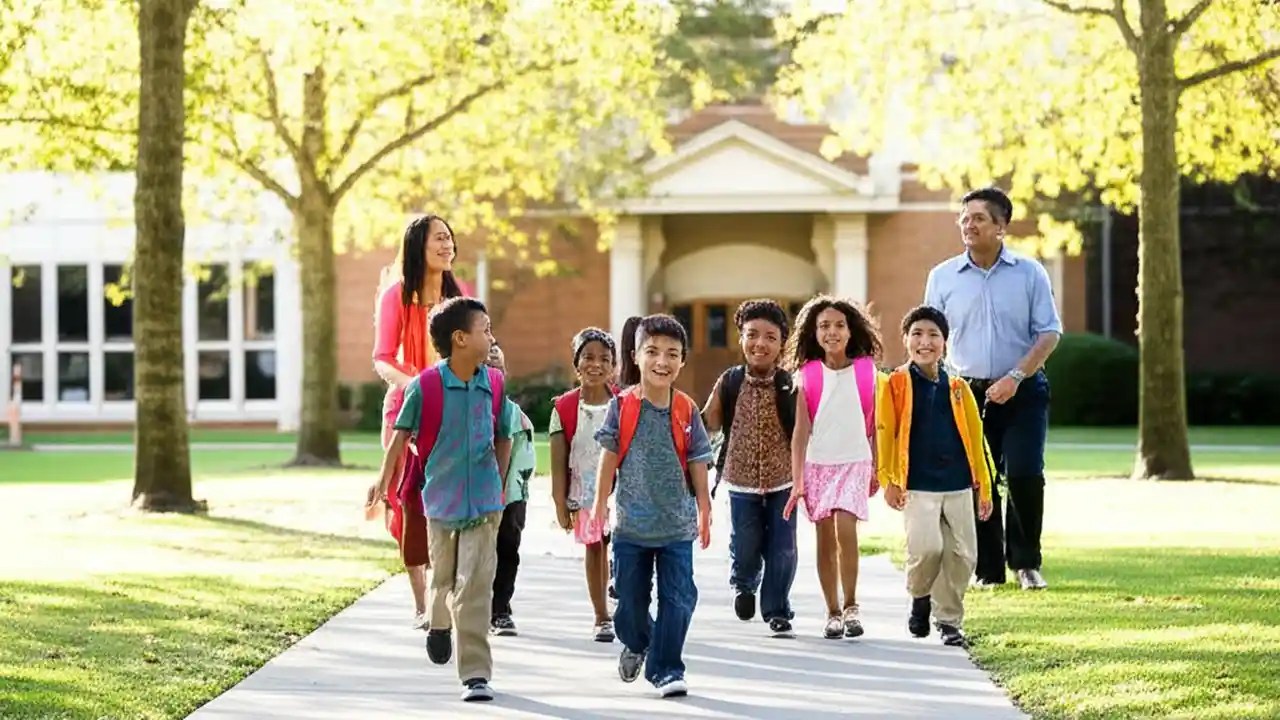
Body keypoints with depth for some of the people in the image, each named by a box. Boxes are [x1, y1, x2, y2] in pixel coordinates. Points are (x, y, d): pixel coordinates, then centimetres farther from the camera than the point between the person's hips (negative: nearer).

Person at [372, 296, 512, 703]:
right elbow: (401, 436, -3)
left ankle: (476, 673, -6)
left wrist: (496, 484, 6)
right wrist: (383, 485, -4)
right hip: (440, 499, 0)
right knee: (443, 581, 16)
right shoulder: (425, 386, -11)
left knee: (475, 588, -8)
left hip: (484, 503, 0)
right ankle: (438, 623, 50)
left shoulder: (494, 384, -3)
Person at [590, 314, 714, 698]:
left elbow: (697, 464, 3)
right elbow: (609, 456, 0)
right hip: (631, 523, 0)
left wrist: (704, 513, 5)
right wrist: (600, 503, -2)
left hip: (677, 526, 0)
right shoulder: (622, 407, -4)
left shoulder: (686, 411, -2)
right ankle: (637, 645, 40)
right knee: (630, 600, 12)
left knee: (677, 598, -6)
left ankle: (666, 668, 3)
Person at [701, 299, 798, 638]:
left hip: (782, 482, 0)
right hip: (742, 483, 0)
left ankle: (778, 612, 16)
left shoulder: (790, 385, -5)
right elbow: (706, 424, 2)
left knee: (782, 552, -1)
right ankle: (743, 584, 35)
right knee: (744, 549, 2)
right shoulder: (729, 383, -2)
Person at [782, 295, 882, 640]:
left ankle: (851, 605, -6)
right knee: (826, 539, 4)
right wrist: (797, 481, -7)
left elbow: (873, 424, 9)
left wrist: (876, 468, 12)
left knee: (845, 529, -18)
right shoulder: (808, 375, -1)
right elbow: (801, 430, -2)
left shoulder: (866, 370, 0)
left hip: (855, 462, -1)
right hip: (818, 464, 1)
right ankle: (833, 612, 12)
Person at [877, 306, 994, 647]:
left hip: (958, 485, 4)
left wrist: (984, 487, 10)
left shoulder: (958, 388, 10)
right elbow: (884, 434, -1)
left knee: (962, 555, 1)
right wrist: (888, 481, -7)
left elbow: (975, 439, 12)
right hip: (917, 487, -4)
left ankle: (949, 620, 16)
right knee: (927, 547, -18)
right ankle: (919, 598, 12)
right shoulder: (896, 385, 1)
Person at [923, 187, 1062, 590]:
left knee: (1024, 474, -11)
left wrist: (1014, 378, -14)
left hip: (1022, 392, -2)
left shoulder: (1029, 273, -1)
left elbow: (1049, 333, -3)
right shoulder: (943, 277, 4)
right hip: (967, 392, 2)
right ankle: (988, 570, 12)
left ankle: (1025, 563, 6)